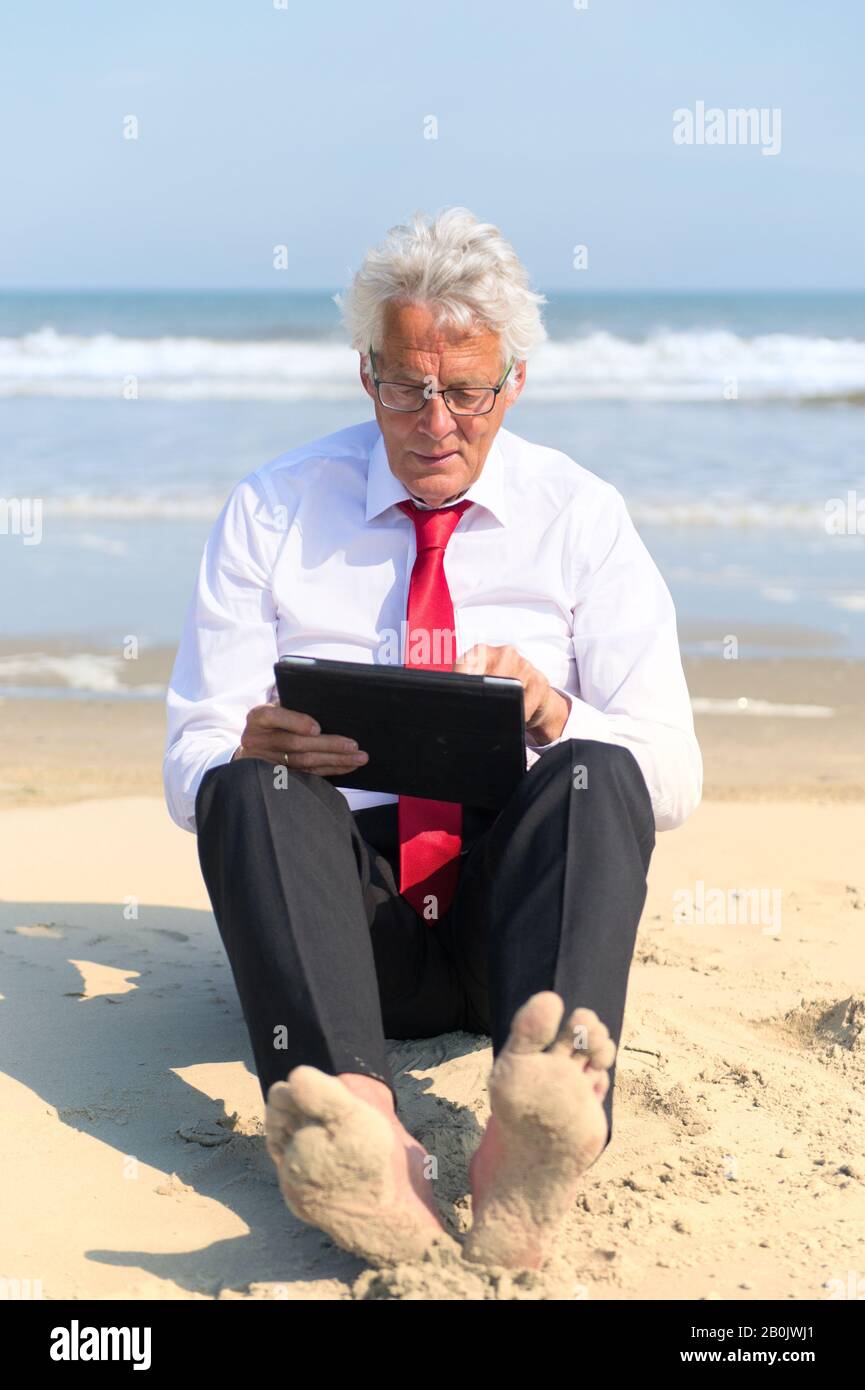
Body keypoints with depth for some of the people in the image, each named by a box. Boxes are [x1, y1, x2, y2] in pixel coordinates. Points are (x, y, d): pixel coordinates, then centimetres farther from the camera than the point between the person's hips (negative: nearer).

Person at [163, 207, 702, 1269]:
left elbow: (674, 778, 0)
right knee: (250, 789, -29)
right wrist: (255, 749, -23)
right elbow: (188, 769, 2)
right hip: (347, 902, 1)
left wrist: (554, 716, -22)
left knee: (595, 777, -30)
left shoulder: (583, 517, 5)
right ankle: (362, 1133, -53)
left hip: (514, 894, 0)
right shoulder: (270, 513, 6)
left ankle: (525, 1153, -55)